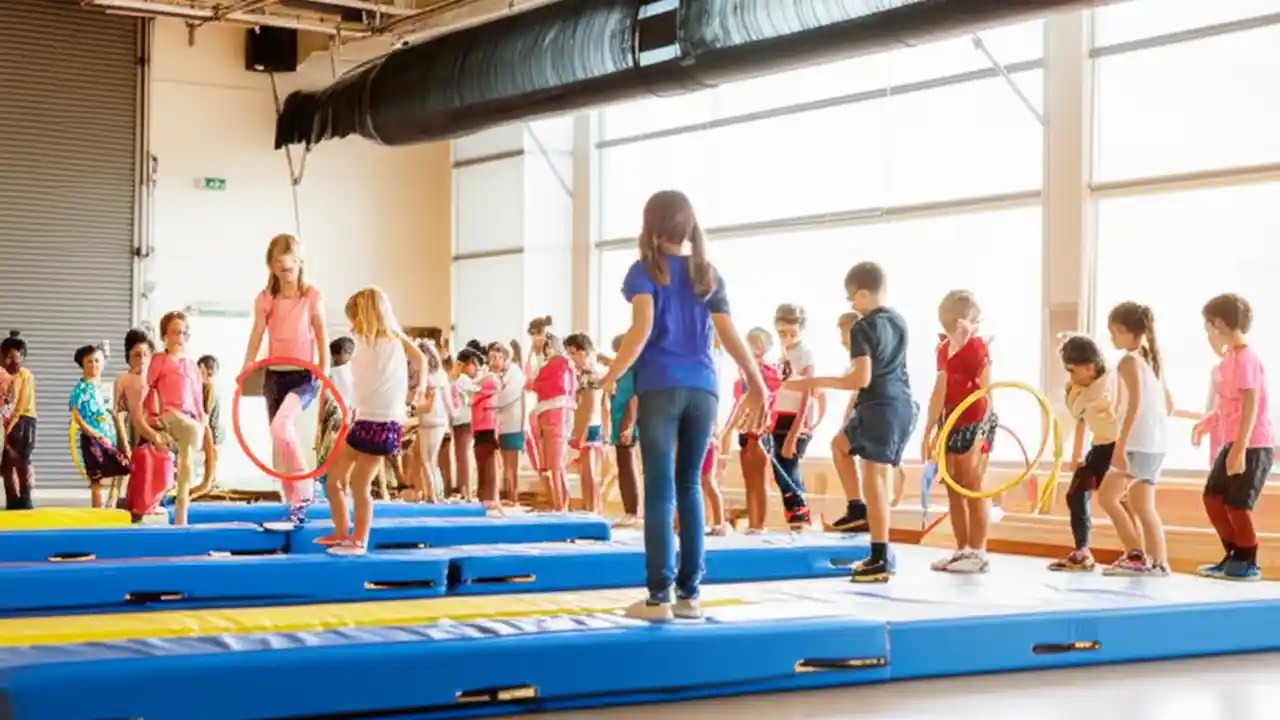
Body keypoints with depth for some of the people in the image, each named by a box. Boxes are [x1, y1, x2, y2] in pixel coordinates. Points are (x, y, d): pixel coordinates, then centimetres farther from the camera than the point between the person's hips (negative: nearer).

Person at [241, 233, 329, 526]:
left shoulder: (312, 296, -2)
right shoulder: (265, 298, 4)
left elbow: (321, 336, -3)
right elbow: (257, 335, -1)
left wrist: (324, 371, -13)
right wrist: (247, 368, -14)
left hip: (304, 375, -4)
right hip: (275, 374, 4)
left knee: (281, 426, -28)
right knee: (279, 440, 5)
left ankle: (304, 487, -15)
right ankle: (295, 503, 15)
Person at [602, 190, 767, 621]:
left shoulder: (645, 269, 2)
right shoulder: (708, 274, 12)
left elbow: (642, 330, -12)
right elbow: (730, 337, 7)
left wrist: (610, 378, -13)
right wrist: (757, 385, 13)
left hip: (660, 388, -3)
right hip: (701, 389, 4)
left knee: (660, 490, -4)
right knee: (690, 487, 10)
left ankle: (659, 597, -7)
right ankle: (689, 593, 9)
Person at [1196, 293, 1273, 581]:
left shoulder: (1245, 358, -17)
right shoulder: (1230, 358, 12)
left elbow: (1250, 407, -22)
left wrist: (1239, 450, -24)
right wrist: (1208, 422, 18)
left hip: (1253, 445, -10)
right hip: (1235, 443, 10)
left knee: (1236, 504, -4)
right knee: (1212, 496, 11)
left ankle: (1247, 564, 9)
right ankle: (1235, 556, 20)